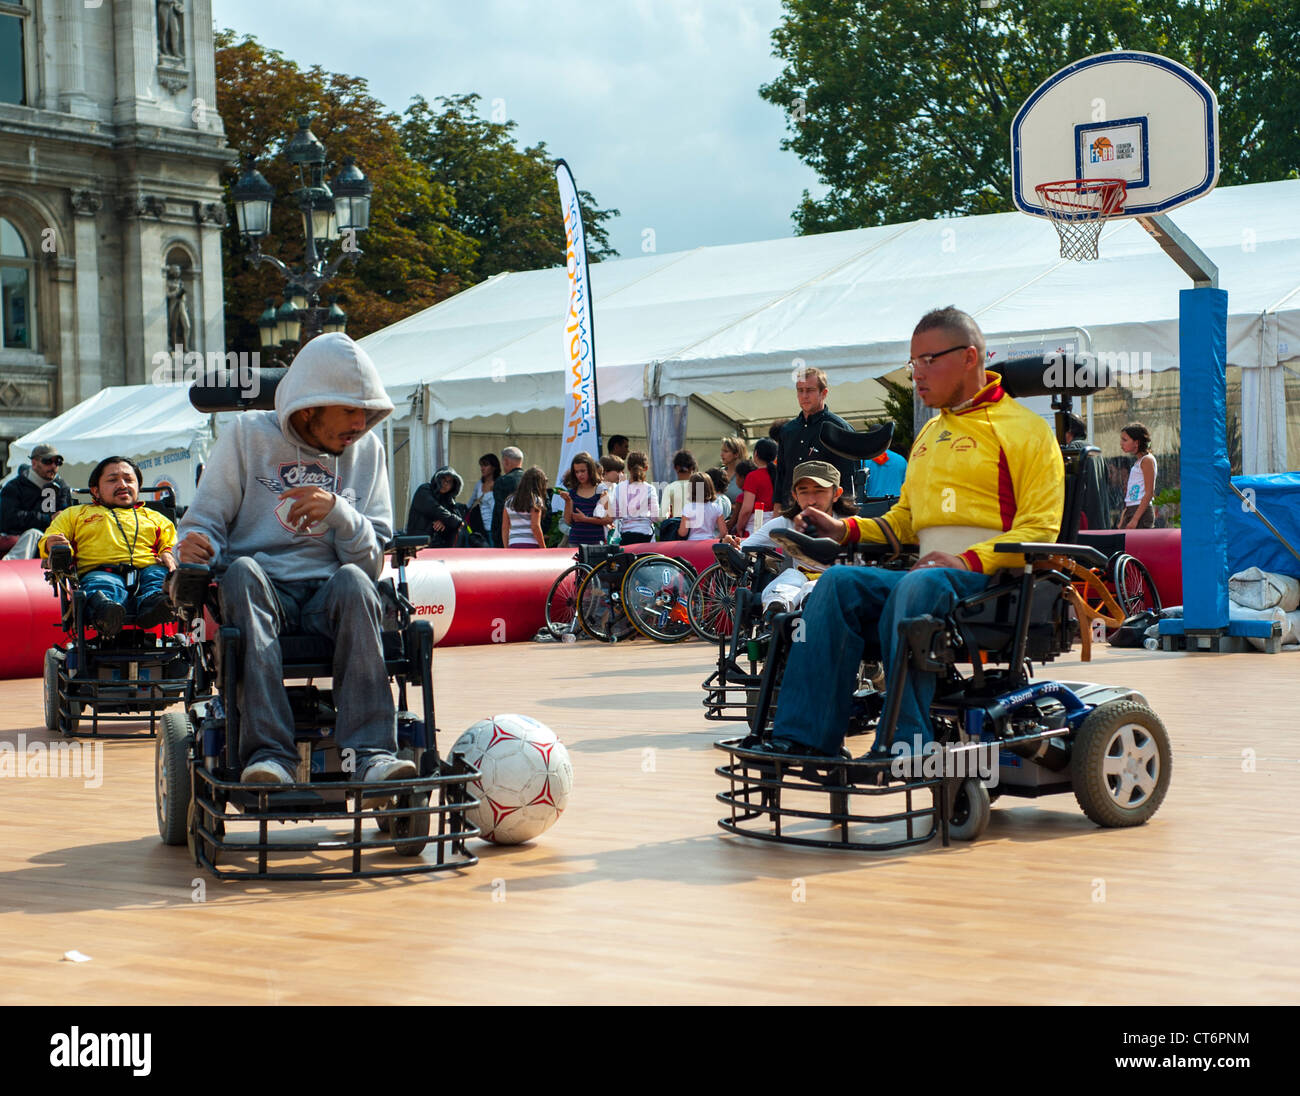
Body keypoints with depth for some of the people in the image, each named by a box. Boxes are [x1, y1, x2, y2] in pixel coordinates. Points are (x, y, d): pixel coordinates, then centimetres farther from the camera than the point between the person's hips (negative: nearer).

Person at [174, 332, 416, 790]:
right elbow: (205, 520, 5)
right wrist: (196, 549, -19)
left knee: (353, 581, -33)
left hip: (328, 597, 1)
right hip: (260, 595, -1)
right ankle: (270, 754, -44)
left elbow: (371, 559, 6)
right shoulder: (248, 434, 5)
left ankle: (370, 755, -42)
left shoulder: (366, 450, 12)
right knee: (243, 571, -35)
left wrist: (338, 511, -14)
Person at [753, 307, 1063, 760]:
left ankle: (905, 741, -38)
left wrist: (969, 560, -21)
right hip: (927, 573, 7)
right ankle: (804, 736, -28)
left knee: (915, 589, -37)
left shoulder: (1024, 428, 3)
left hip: (990, 578, -6)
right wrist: (845, 529, 11)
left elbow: (1039, 528, -7)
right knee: (839, 583, -20)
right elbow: (903, 519, 30)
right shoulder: (929, 435, 28)